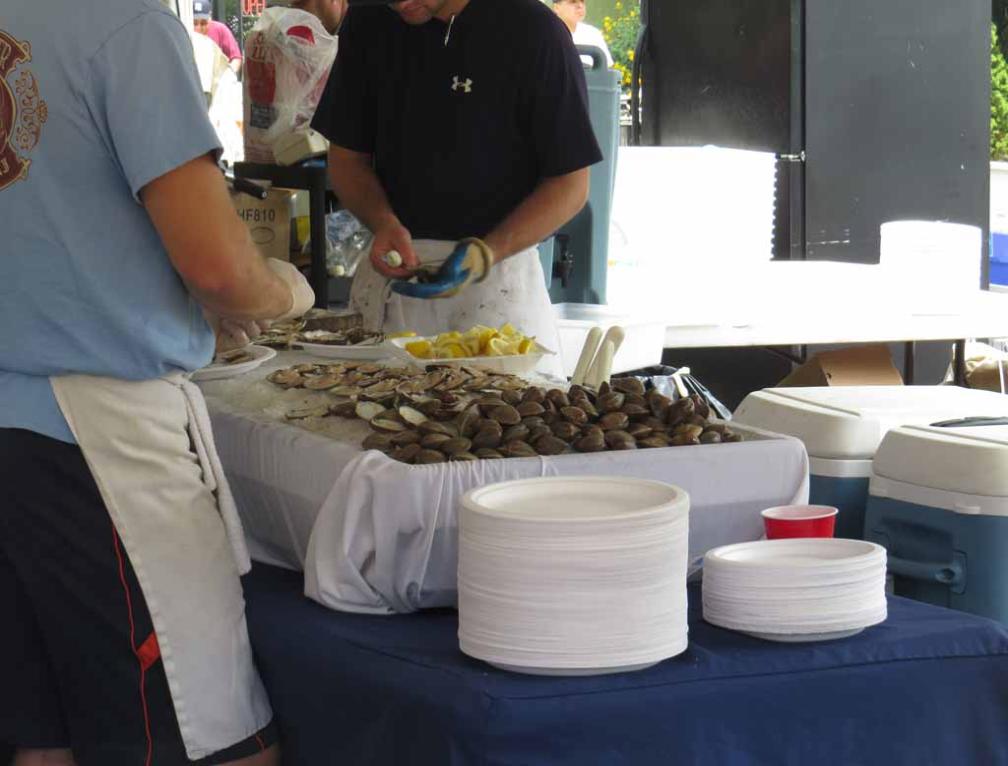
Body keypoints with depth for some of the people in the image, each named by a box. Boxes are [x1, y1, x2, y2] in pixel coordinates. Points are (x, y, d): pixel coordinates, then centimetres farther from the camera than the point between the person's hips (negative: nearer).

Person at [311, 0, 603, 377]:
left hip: (498, 273, -3)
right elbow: (346, 156, 11)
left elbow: (570, 184, -7)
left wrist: (486, 253, -20)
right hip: (396, 264, 3)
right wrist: (384, 223, -9)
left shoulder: (533, 31, -9)